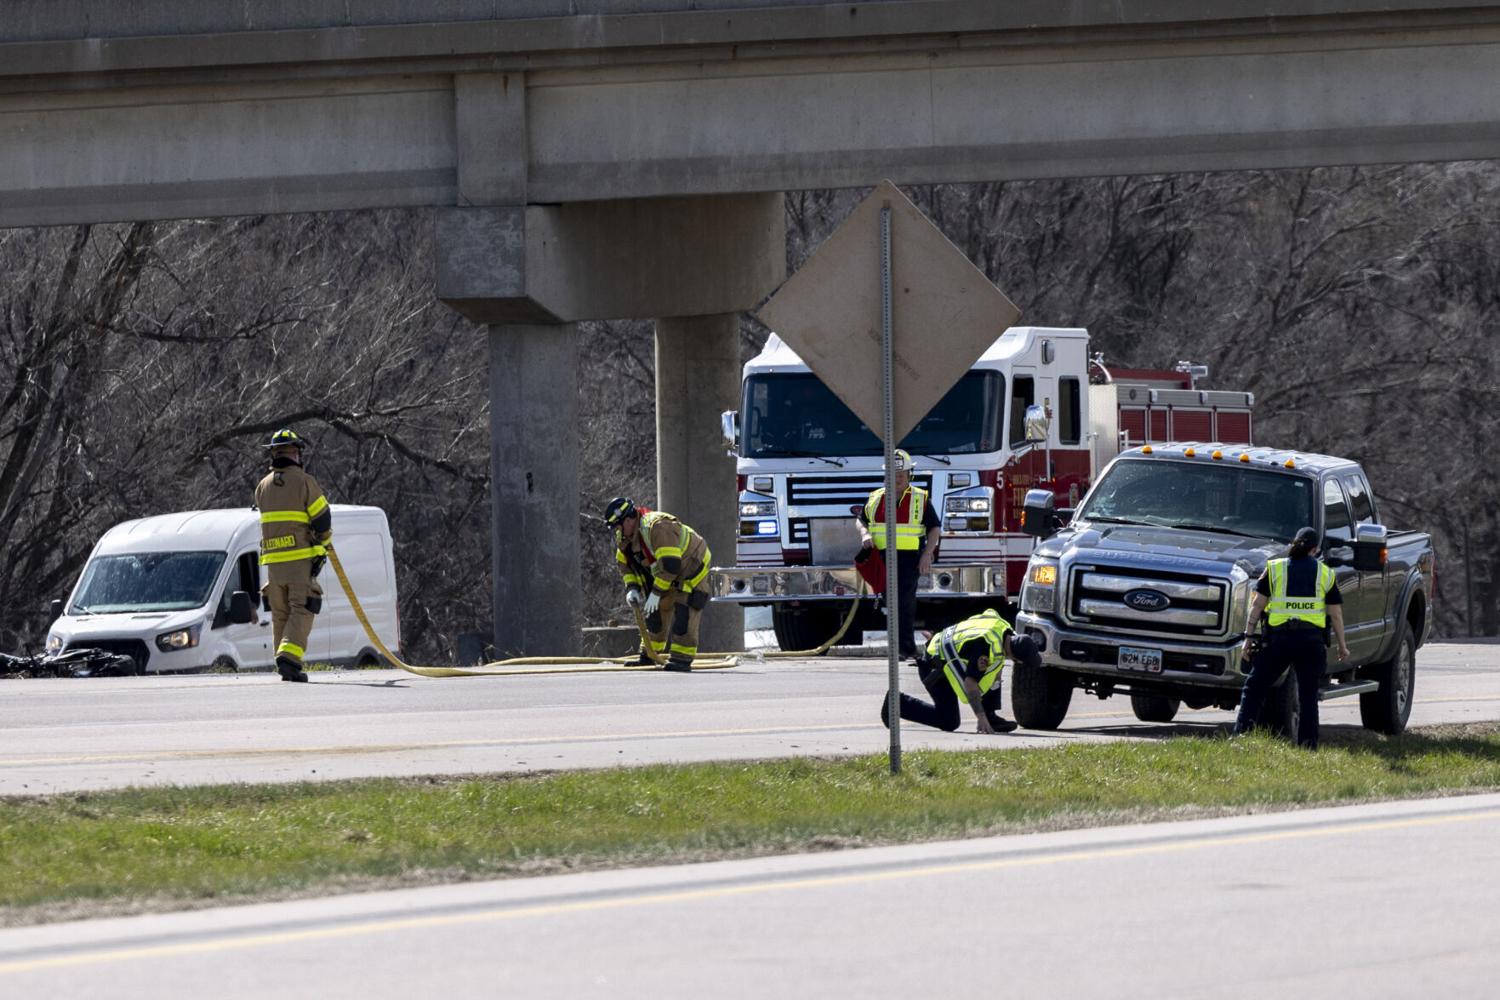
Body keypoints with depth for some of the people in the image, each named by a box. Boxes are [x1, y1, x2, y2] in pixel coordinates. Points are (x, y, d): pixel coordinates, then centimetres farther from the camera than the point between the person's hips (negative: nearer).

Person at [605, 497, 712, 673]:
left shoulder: (658, 527, -35)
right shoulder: (628, 535, -5)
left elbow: (670, 565, -37)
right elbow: (625, 563, 9)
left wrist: (656, 594, -32)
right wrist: (632, 588, -7)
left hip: (691, 570, -9)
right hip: (667, 576, 9)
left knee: (683, 616, -17)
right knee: (656, 613, 13)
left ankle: (682, 659, -15)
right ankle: (648, 656, 23)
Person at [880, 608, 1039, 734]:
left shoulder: (1001, 624, -6)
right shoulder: (988, 647, -34)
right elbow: (970, 683, -35)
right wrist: (981, 717, -35)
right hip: (935, 668, -9)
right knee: (949, 723, -8)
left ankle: (991, 717, 4)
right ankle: (899, 703, 3)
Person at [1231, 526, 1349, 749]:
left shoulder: (1275, 568, 8)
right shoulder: (1325, 574, 10)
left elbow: (1257, 605, 3)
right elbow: (1336, 614, 10)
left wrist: (1248, 636, 6)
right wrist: (1342, 645, 19)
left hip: (1279, 637, -1)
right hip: (1312, 639, 1)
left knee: (1254, 688, 8)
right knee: (1308, 697, 6)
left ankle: (1242, 732, -5)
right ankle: (1308, 744, 3)